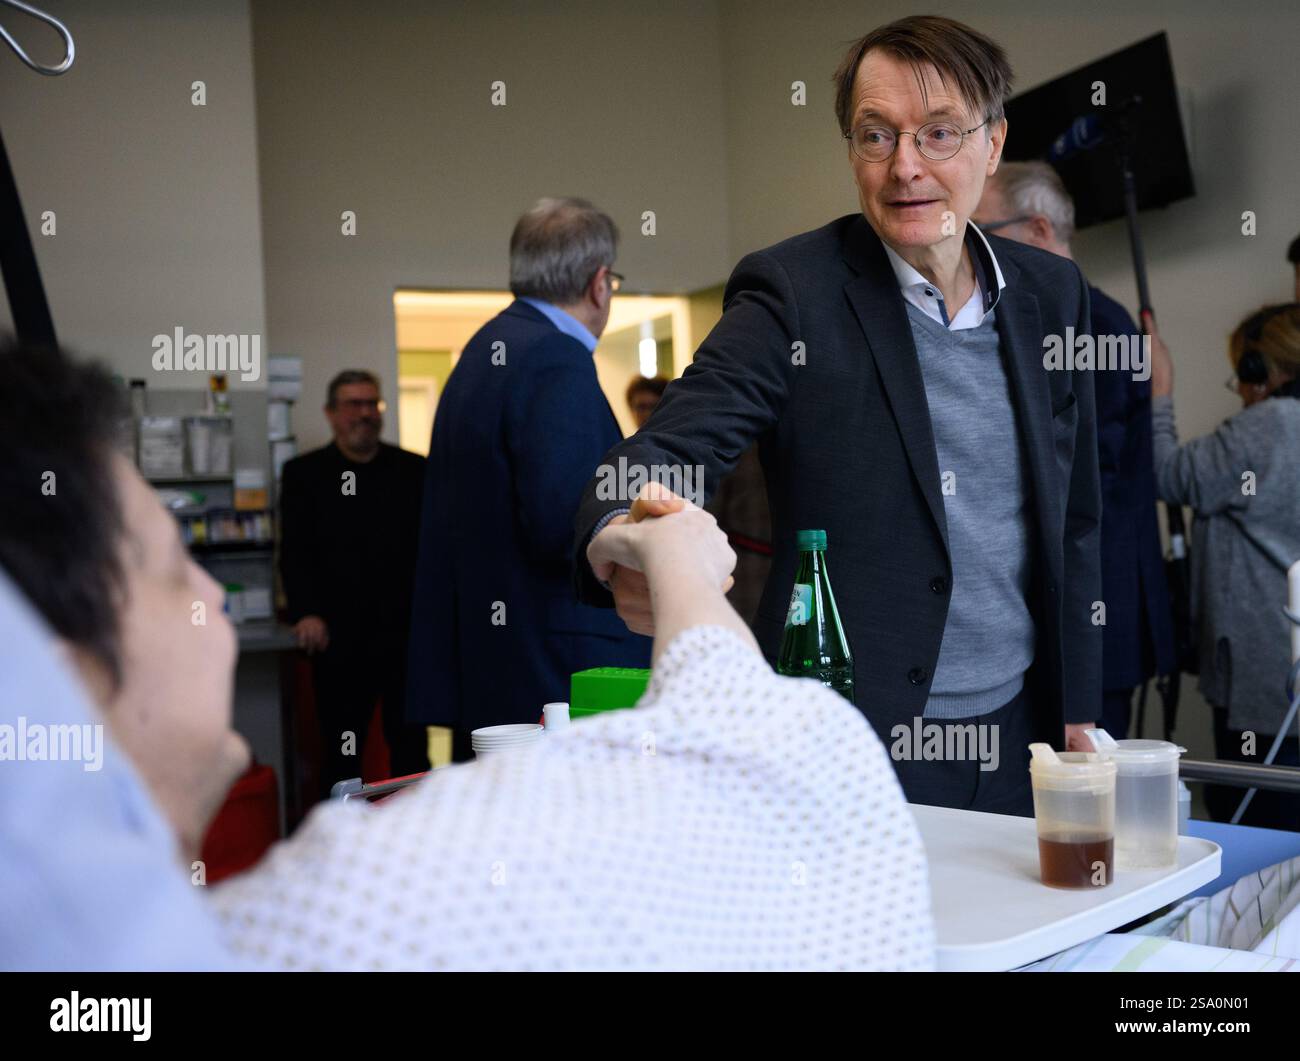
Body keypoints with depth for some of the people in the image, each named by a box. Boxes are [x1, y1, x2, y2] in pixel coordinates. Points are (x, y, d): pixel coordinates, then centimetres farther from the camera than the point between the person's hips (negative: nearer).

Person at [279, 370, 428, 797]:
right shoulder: (304, 473, 7)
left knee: (411, 748, 8)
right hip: (339, 637, -1)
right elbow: (295, 551, 0)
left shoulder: (413, 470, 10)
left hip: (406, 631, 1)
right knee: (341, 753, 5)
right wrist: (305, 613, -13)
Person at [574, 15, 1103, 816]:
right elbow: (670, 449, -21)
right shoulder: (792, 292, -10)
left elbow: (1075, 515, 11)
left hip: (1017, 733, 5)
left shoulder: (1053, 292, 4)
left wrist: (1078, 706, 10)